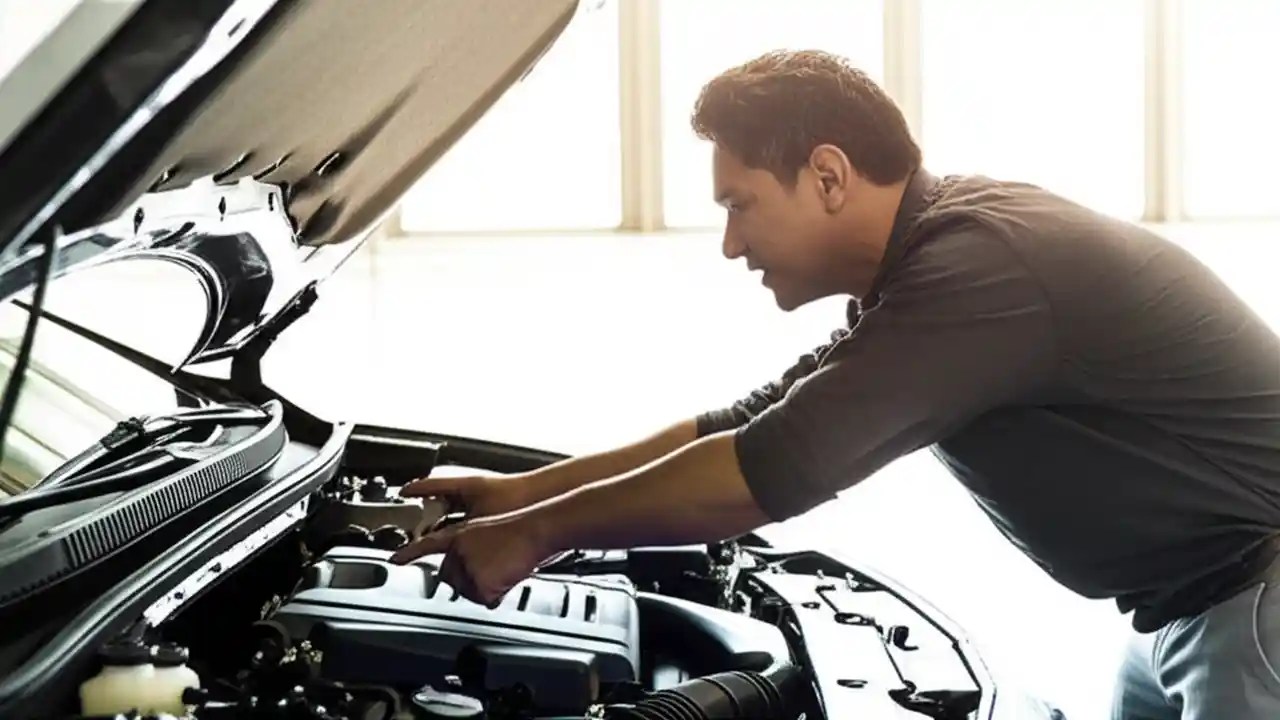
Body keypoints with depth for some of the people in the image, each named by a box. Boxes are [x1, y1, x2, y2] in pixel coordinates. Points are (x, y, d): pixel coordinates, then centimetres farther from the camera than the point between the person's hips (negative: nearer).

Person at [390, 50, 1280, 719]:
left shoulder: (980, 261, -26)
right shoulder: (929, 264, 6)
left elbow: (769, 471, -27)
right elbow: (751, 428, 11)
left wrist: (537, 535, -16)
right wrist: (524, 490, 9)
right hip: (1191, 606, 9)